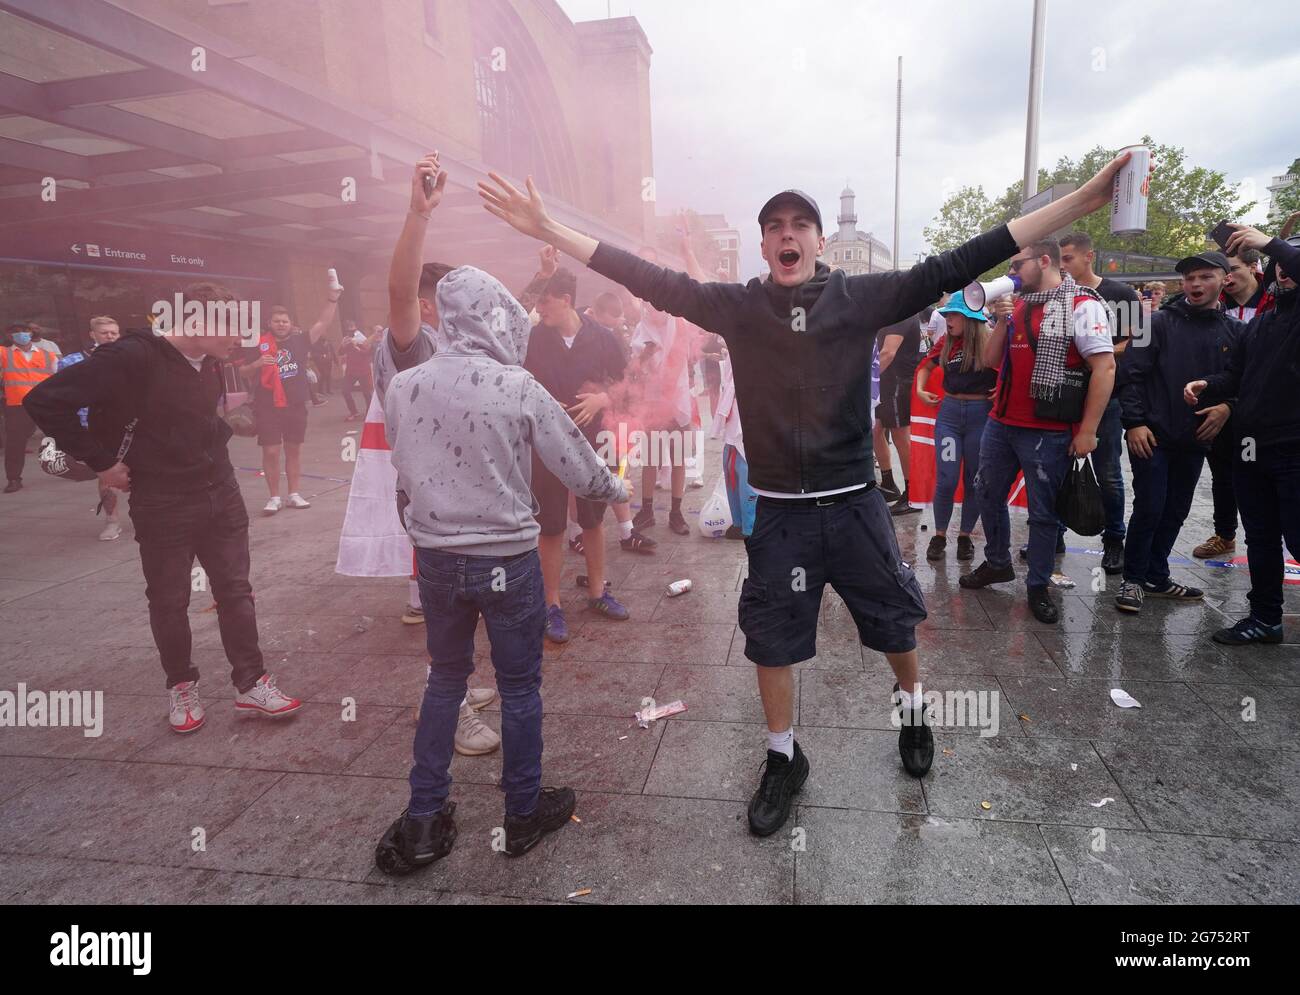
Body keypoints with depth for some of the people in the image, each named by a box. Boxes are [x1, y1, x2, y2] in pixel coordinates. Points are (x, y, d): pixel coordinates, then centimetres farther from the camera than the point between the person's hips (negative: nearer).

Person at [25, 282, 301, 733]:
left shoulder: (210, 362, 2)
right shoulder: (133, 357, -21)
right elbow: (46, 401, -21)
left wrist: (218, 439, 9)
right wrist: (101, 462, -16)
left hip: (221, 494, 6)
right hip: (163, 504, -6)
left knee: (236, 591, 8)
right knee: (169, 601, 10)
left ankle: (251, 684, 18)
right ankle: (181, 686, 29)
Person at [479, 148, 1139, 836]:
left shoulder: (861, 298, -4)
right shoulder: (738, 306, -3)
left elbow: (951, 269, -8)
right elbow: (653, 282, -7)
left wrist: (1082, 202, -11)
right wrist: (548, 230, -12)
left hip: (854, 506, 0)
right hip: (779, 514, 0)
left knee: (895, 624, 17)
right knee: (771, 643, 10)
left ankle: (912, 711, 49)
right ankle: (783, 760, 34)